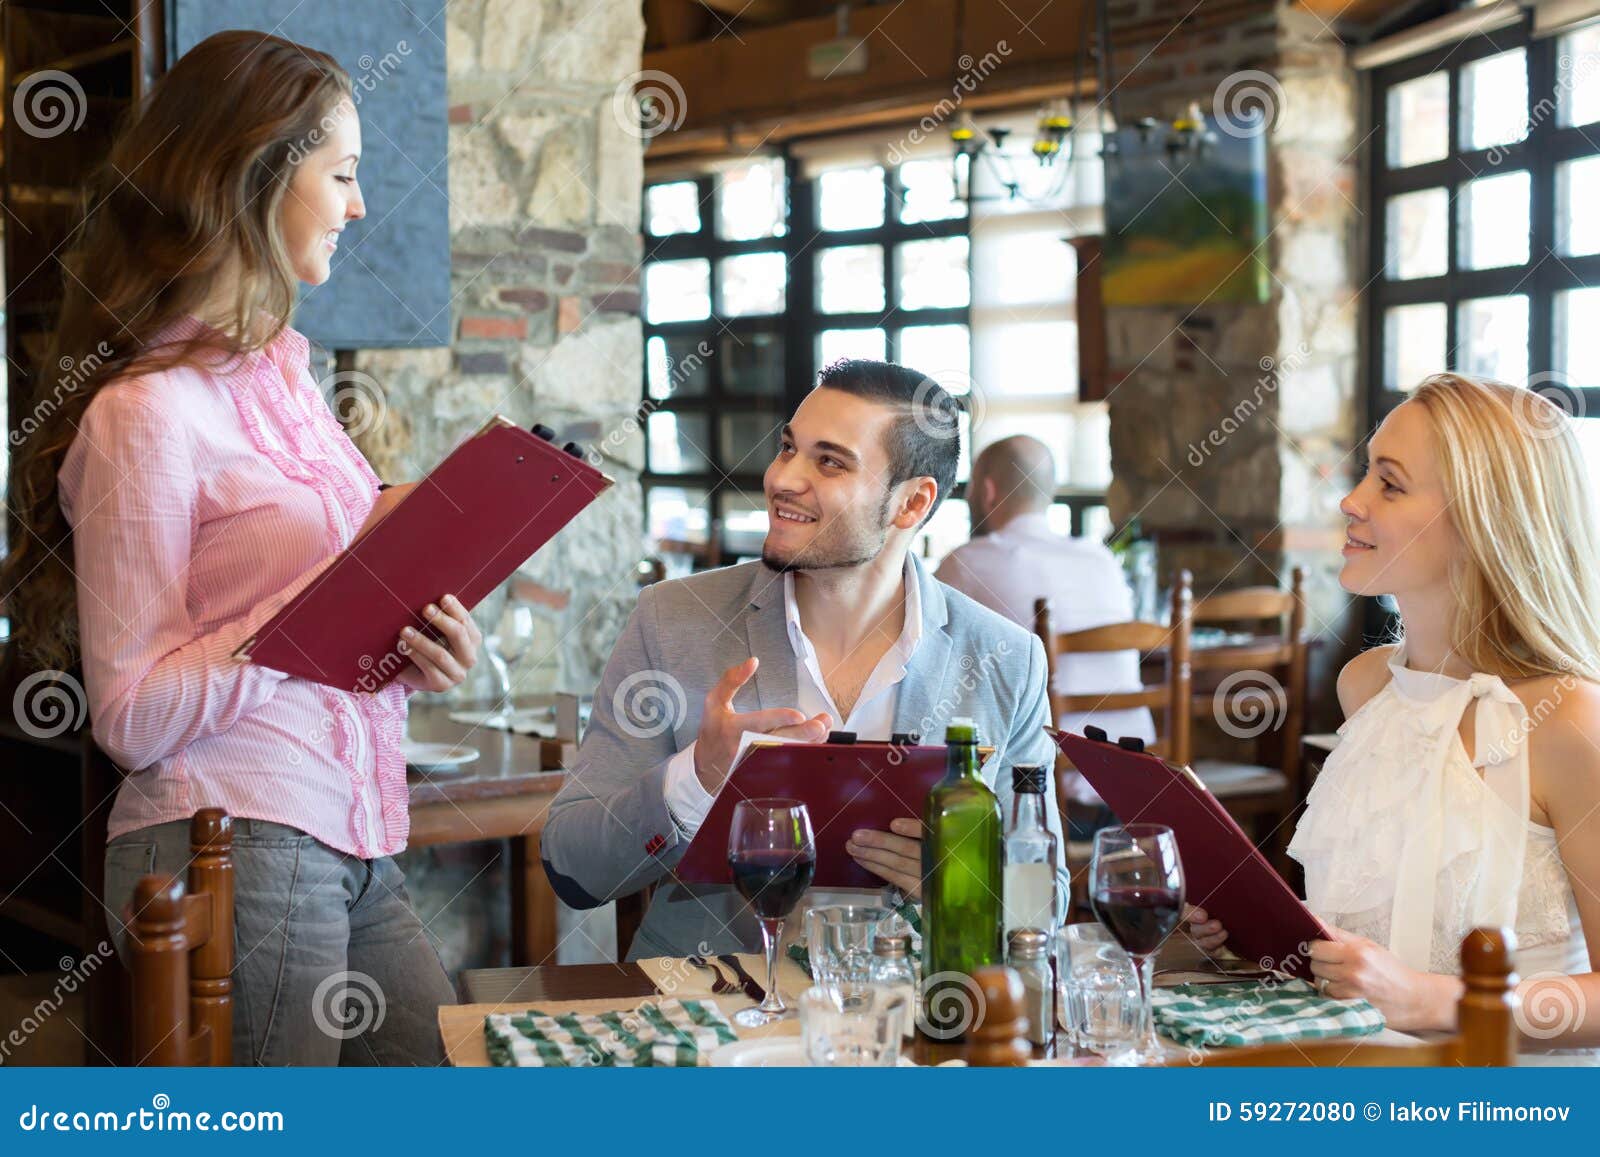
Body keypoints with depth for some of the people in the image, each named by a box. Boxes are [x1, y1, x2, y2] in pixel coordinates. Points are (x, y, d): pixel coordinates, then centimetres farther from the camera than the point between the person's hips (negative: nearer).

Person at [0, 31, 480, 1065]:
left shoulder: (284, 375, 14)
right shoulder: (148, 411, -11)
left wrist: (418, 654, 1)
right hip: (235, 850, -8)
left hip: (353, 848, 8)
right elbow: (132, 717, -13)